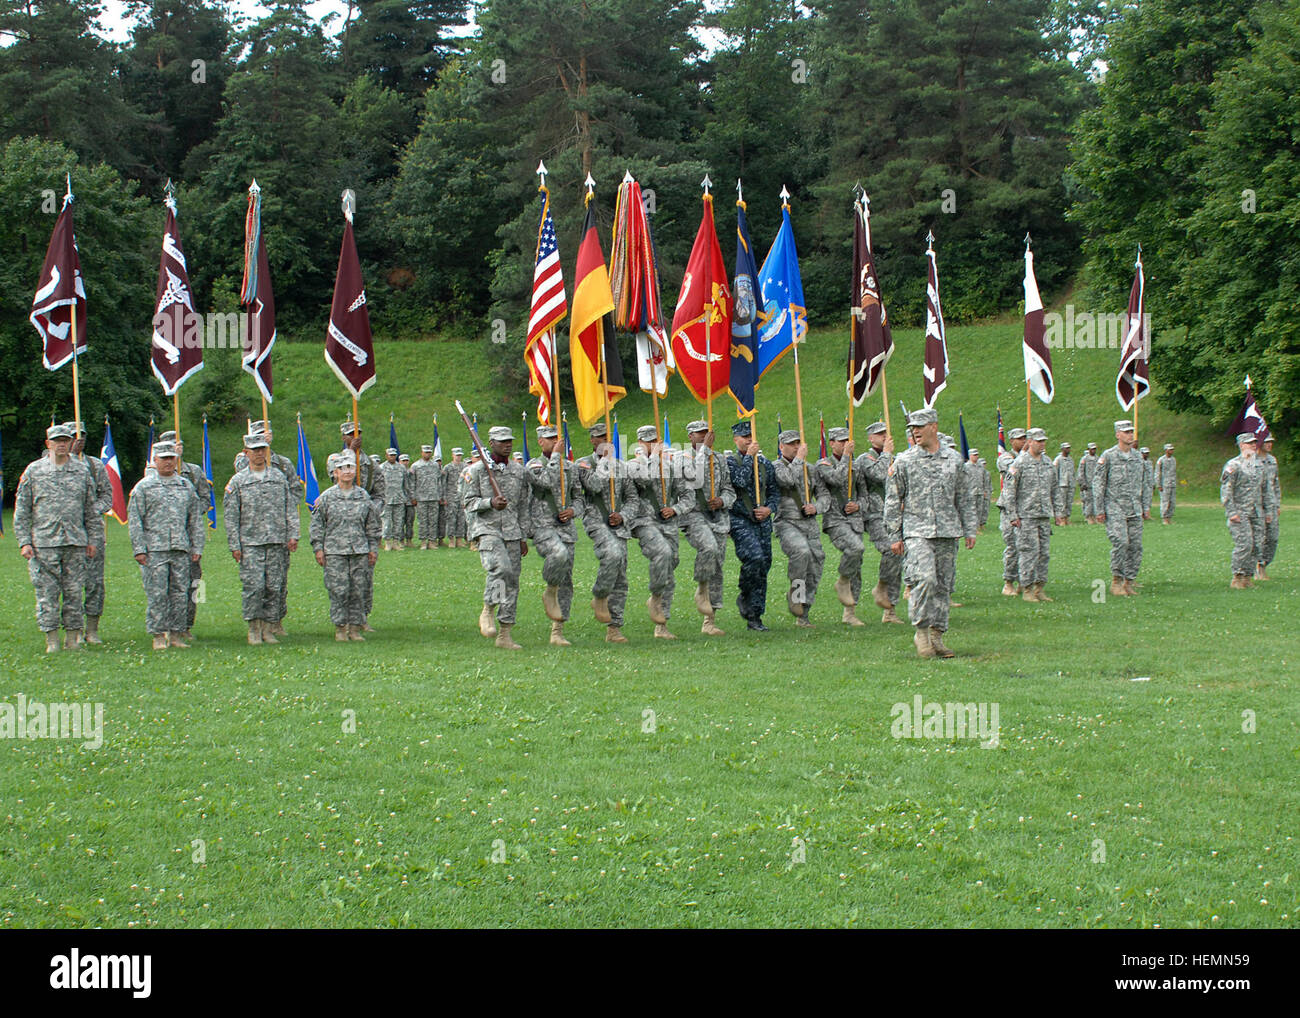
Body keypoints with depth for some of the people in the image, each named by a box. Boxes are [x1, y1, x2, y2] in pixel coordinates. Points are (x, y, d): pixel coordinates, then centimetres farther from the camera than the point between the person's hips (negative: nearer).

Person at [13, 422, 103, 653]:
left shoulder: (82, 472, 11)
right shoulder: (33, 471, 5)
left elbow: (92, 510, 16)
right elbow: (21, 510, 5)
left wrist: (93, 539, 9)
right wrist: (24, 542, -2)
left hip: (76, 543, 2)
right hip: (44, 544, -2)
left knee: (74, 592, 3)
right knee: (47, 593, -2)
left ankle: (73, 638, 11)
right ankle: (51, 641, 4)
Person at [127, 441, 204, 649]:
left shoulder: (186, 486, 14)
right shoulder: (143, 487, 3)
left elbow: (195, 520, 17)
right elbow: (134, 520, 0)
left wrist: (197, 547, 10)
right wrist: (139, 549, -7)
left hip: (181, 549, 4)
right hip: (154, 550, -3)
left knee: (180, 593, 3)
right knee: (157, 594, -5)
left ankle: (177, 634, 10)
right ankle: (158, 636, 1)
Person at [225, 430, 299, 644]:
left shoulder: (279, 477, 12)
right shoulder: (238, 481, 4)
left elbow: (290, 508, 12)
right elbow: (231, 516, 2)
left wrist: (293, 535, 1)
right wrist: (234, 545, -4)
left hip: (277, 542, 2)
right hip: (250, 544, -2)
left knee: (275, 587, 1)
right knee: (254, 586, -10)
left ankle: (268, 628, 10)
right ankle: (253, 628, 2)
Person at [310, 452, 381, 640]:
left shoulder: (363, 496, 9)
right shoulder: (327, 497, 2)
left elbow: (373, 524, 16)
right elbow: (316, 524, 5)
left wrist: (373, 548, 12)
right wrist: (318, 548, -1)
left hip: (360, 551, 2)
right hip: (334, 551, -2)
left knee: (358, 590, 2)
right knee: (338, 591, -5)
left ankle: (355, 628, 10)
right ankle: (340, 628, 4)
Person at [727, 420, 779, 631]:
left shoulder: (765, 463, 14)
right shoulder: (730, 461, -2)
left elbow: (775, 492, 17)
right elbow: (740, 481, -21)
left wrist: (769, 509, -2)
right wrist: (748, 457, -15)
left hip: (763, 521, 6)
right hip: (740, 520, -6)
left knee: (764, 566, 4)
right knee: (754, 557, -26)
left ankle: (754, 617, 11)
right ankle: (744, 597, -2)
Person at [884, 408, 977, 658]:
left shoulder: (954, 459, 9)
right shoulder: (904, 462, 1)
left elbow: (964, 498, 17)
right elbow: (893, 501, 4)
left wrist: (969, 529, 13)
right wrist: (895, 536, 0)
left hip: (948, 532, 4)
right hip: (917, 531, -3)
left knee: (943, 585, 5)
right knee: (926, 579, -20)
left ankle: (937, 636, 13)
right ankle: (921, 630, -7)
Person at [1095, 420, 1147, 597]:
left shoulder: (1137, 456, 13)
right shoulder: (1108, 456, -4)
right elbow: (1097, 483, -3)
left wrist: (1145, 507, 17)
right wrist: (1099, 510, -7)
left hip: (1134, 509, 6)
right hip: (1115, 508, -6)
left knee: (1136, 546, 1)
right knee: (1121, 542, -17)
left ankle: (1128, 582, 10)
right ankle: (1116, 581, -6)